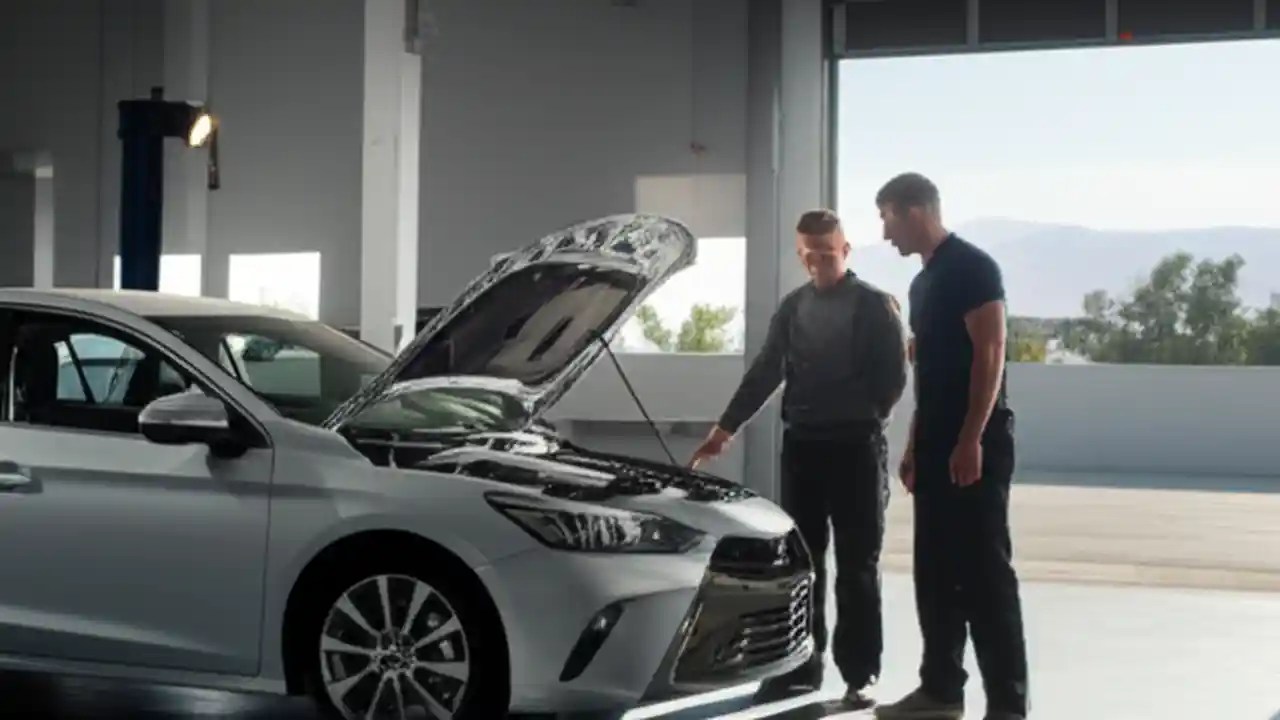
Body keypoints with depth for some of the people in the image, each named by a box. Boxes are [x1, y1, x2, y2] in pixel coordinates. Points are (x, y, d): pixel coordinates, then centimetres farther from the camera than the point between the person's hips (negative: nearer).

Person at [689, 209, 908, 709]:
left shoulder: (875, 305, -2)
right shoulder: (792, 306, 12)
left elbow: (893, 376, -3)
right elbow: (765, 373, 12)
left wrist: (862, 420, -4)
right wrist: (725, 428, 8)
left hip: (856, 446, -4)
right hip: (801, 445, 4)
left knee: (857, 565, 0)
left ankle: (859, 675, 4)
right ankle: (802, 665, 14)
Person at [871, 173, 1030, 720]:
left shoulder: (973, 267, -10)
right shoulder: (923, 281, 18)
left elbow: (989, 357, -17)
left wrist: (971, 439, -22)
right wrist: (916, 444, 19)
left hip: (975, 444, -9)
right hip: (936, 446, 9)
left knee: (985, 572, -9)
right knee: (935, 570, 11)